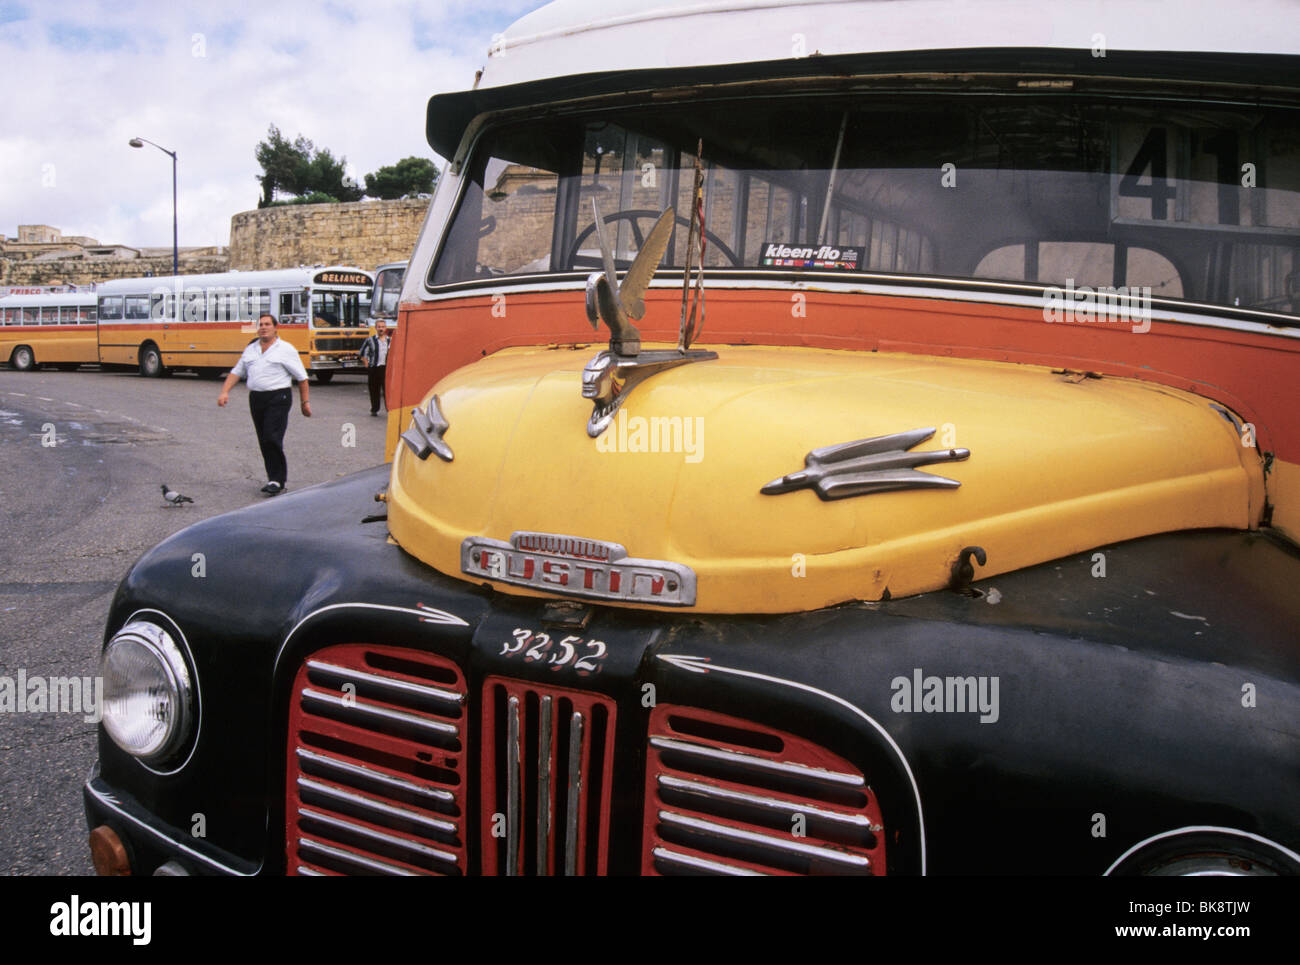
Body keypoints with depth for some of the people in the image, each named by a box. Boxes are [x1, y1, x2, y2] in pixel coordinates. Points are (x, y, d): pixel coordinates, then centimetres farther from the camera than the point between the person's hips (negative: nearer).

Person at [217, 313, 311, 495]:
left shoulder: (286, 349, -1)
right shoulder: (250, 349, 15)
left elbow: (301, 377, 2)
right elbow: (236, 372, 17)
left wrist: (305, 402, 1)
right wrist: (225, 392, 3)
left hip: (278, 398, -6)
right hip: (256, 398, 6)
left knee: (272, 438, -15)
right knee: (264, 442, 8)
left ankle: (277, 481, -9)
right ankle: (274, 479, 17)